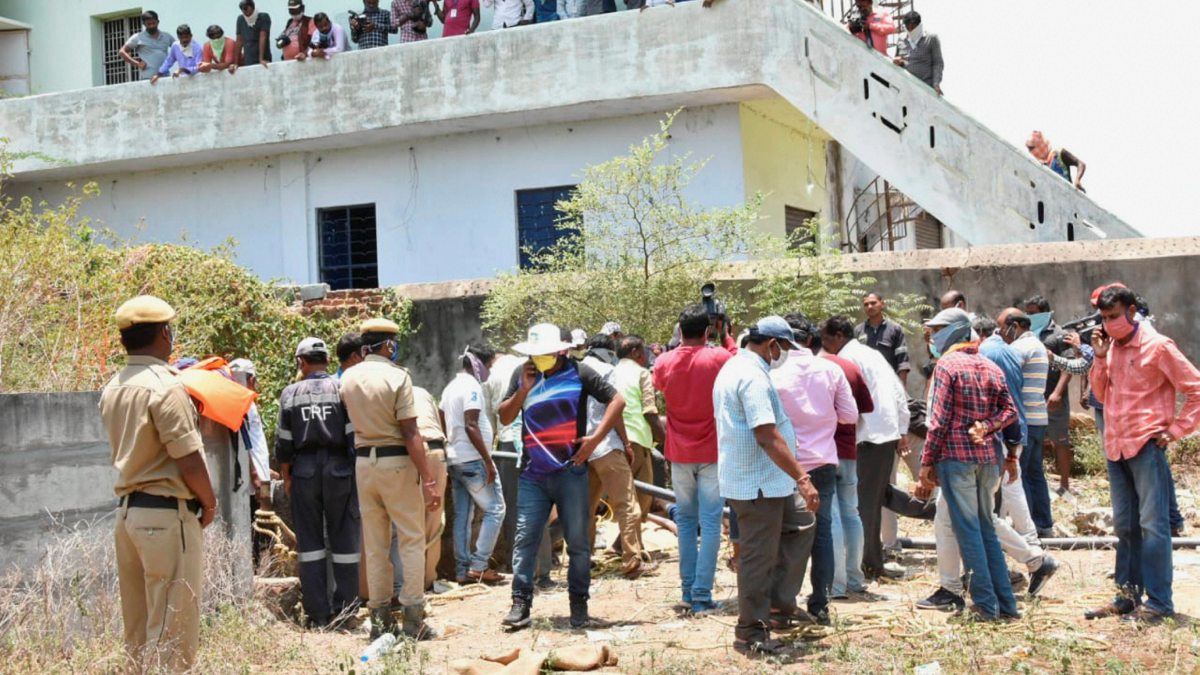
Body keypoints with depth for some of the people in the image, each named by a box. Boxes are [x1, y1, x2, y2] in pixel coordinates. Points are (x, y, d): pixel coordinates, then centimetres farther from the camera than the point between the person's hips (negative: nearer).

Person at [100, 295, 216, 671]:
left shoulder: (113, 389, 10)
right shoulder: (165, 387, -16)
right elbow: (188, 460, -17)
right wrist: (209, 503, -2)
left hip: (128, 509, 8)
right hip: (167, 513, -8)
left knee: (138, 623, 14)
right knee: (173, 621, -3)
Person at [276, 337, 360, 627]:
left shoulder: (290, 394, 2)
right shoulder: (342, 389, -3)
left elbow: (283, 443, 3)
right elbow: (355, 436, -6)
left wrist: (286, 476, 14)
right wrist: (358, 472, 2)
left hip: (304, 471, 1)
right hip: (339, 470, -1)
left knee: (309, 541, 7)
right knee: (343, 539, 6)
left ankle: (317, 614, 7)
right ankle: (345, 610, 7)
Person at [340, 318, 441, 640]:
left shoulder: (348, 378, 4)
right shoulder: (397, 376, -12)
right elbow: (410, 433, -16)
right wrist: (428, 479, -15)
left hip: (363, 460, 5)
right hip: (396, 462, -5)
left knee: (374, 542, 11)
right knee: (411, 538, 2)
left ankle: (380, 618, 15)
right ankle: (413, 619, -1)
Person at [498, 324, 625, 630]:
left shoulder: (579, 373, -2)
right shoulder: (523, 375, 8)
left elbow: (617, 401, -3)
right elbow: (505, 418, 7)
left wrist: (596, 438, -11)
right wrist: (524, 390, -8)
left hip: (570, 471, -2)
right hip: (532, 474, 2)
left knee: (577, 541, 4)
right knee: (524, 538, -2)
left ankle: (579, 604, 14)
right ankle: (520, 602, 2)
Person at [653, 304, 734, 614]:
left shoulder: (664, 362, -3)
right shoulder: (718, 358, -10)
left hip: (679, 453, 3)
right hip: (712, 452, -3)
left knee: (686, 520, 14)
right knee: (710, 522, -2)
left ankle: (688, 589, 15)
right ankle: (701, 594, -7)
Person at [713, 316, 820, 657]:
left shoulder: (734, 367, 13)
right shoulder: (754, 376, -21)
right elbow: (768, 437, -27)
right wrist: (802, 478, -27)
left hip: (767, 479, 11)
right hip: (758, 482, -11)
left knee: (802, 523, 20)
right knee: (759, 557, -1)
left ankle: (780, 605, 24)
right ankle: (751, 632, 9)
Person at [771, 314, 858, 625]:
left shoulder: (774, 373, -11)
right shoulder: (830, 370, -3)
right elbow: (850, 415, 2)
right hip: (824, 463, 2)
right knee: (822, 532, 11)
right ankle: (820, 604, 12)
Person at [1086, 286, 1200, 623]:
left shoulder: (1157, 346, -8)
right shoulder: (1111, 347, 11)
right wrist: (1100, 358, 1)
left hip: (1147, 446, -7)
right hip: (1116, 447, 7)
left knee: (1152, 524, -7)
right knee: (1125, 526, 12)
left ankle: (1158, 601, -4)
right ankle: (1128, 596, 20)